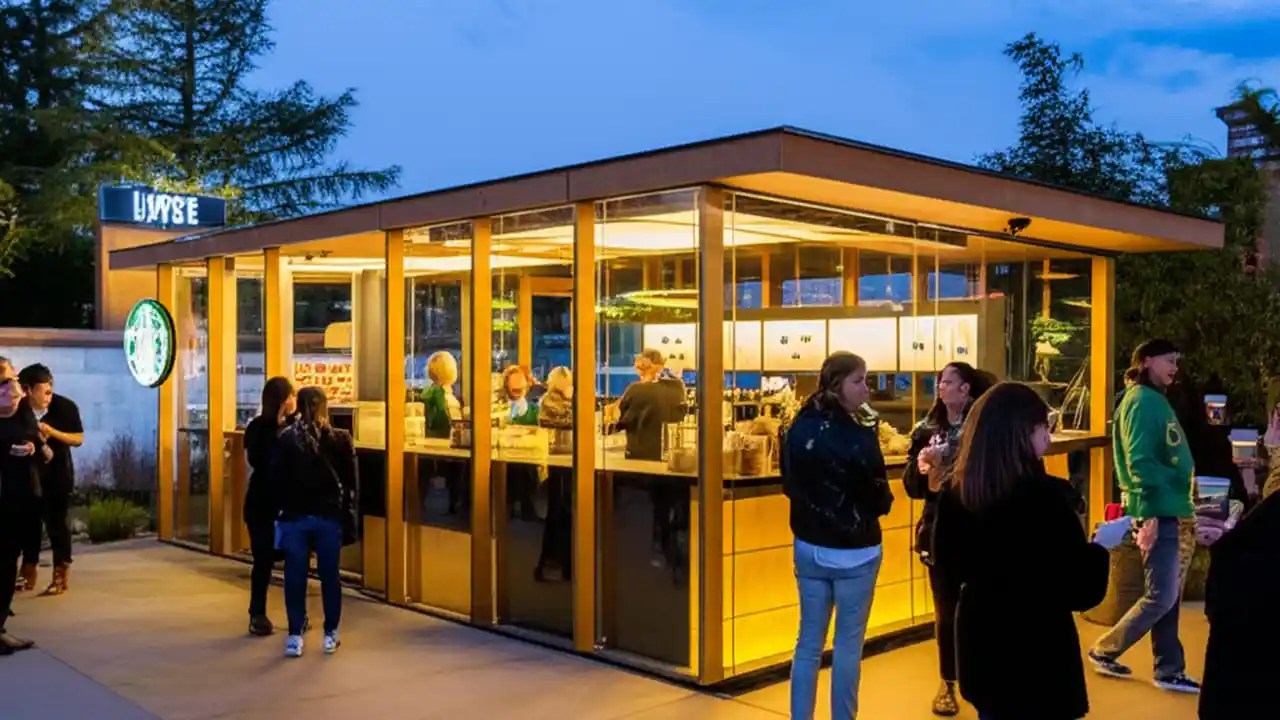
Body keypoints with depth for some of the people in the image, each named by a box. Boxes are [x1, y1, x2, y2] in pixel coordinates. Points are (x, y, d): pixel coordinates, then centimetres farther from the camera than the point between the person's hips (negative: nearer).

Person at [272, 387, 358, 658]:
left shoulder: (286, 439, -4)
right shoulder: (340, 439, -4)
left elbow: (276, 479, -1)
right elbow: (351, 483, -1)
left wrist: (281, 510, 7)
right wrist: (349, 517, 6)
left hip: (294, 517, 0)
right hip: (329, 517, 0)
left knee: (295, 577, 6)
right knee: (329, 576, 9)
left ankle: (295, 636, 9)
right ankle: (330, 635, 15)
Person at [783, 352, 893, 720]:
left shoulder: (797, 429, -1)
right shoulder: (859, 437, -20)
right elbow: (880, 501, -13)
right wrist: (873, 502, 7)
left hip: (808, 547, 5)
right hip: (854, 553, -5)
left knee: (809, 640, 14)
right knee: (848, 644, 9)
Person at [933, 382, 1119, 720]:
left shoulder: (955, 492, -4)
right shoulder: (1044, 496, -21)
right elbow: (1080, 590, -16)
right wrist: (1102, 546, 0)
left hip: (981, 648, 6)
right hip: (1038, 656, -6)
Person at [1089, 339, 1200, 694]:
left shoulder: (1157, 400, 18)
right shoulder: (1142, 401, -13)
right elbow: (1139, 461, -20)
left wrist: (1183, 504, 17)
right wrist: (1148, 514, -24)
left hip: (1169, 509, 10)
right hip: (1157, 511, -10)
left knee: (1169, 596, 12)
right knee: (1161, 596, -7)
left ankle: (1169, 670, 18)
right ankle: (1103, 651, 6)